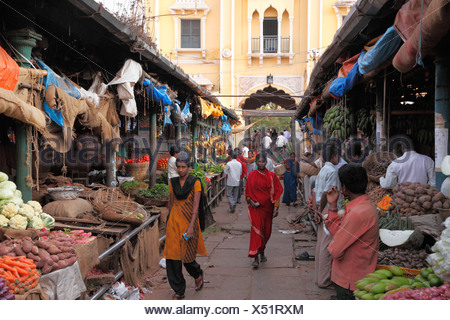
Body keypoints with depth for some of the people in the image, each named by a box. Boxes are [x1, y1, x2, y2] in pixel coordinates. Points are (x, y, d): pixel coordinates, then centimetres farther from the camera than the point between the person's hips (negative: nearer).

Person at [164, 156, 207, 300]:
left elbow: (196, 205, -13)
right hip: (174, 221, 4)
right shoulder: (173, 182, 6)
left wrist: (191, 227, -19)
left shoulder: (195, 182, -8)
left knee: (186, 256, 2)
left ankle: (198, 274, 36)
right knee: (172, 256, -1)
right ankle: (179, 291, 11)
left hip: (189, 221, -4)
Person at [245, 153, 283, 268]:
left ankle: (262, 252, 35)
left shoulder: (271, 176, 0)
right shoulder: (252, 175, 0)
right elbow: (247, 191, 8)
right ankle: (256, 258, -12)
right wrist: (251, 201, -9)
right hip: (256, 207, -2)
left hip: (267, 207, 2)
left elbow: (277, 191, 2)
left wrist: (276, 207, -4)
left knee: (267, 231, 11)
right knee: (256, 230, -12)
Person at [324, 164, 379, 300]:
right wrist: (332, 205, 7)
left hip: (350, 282, -10)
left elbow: (335, 250, -23)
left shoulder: (358, 213, -27)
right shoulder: (367, 206, 7)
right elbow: (337, 233, 7)